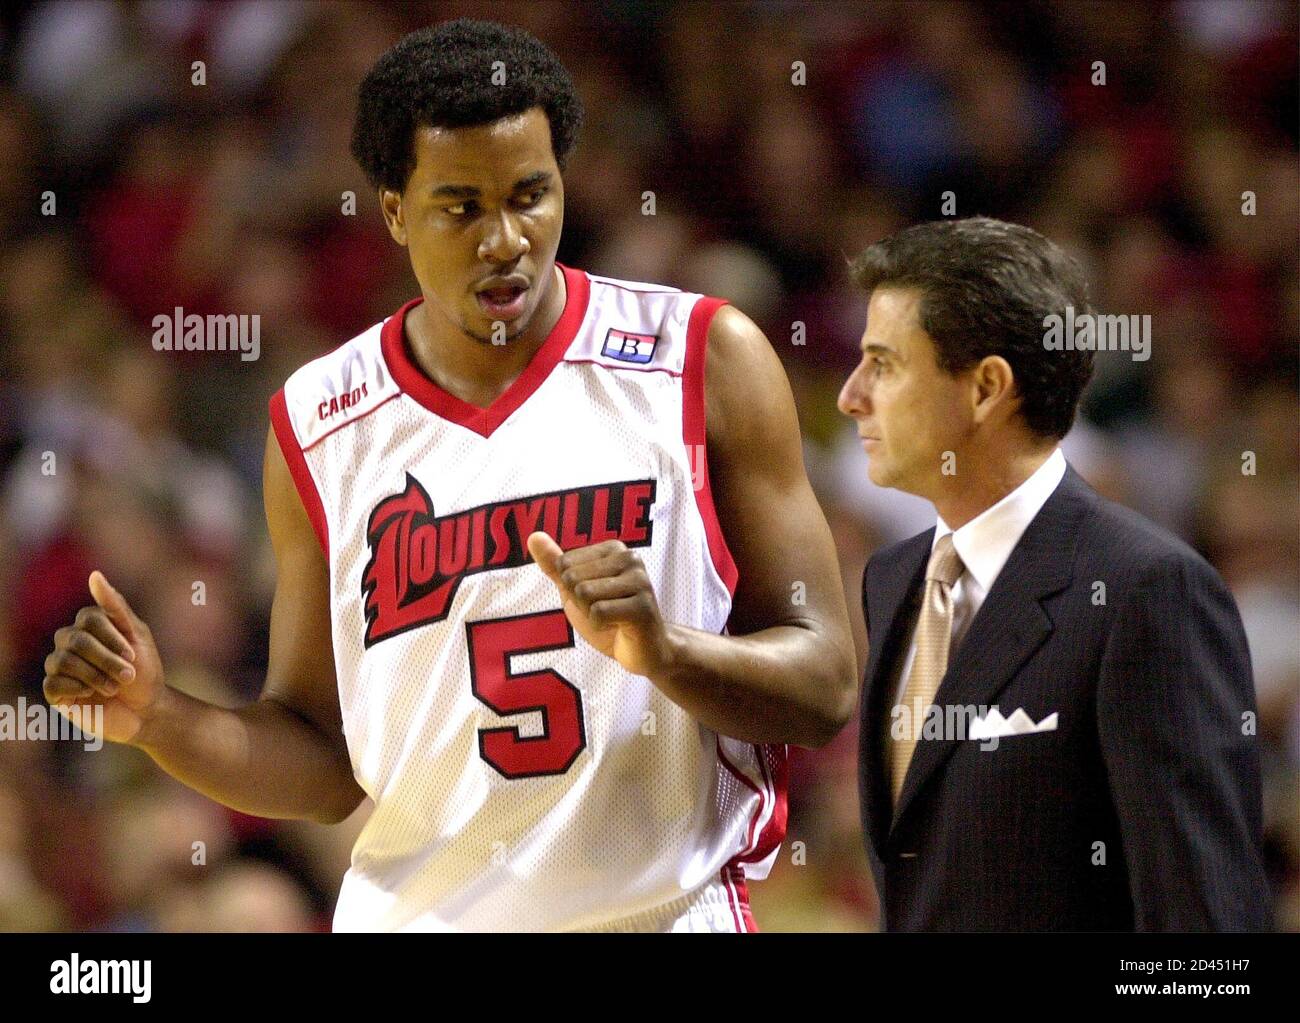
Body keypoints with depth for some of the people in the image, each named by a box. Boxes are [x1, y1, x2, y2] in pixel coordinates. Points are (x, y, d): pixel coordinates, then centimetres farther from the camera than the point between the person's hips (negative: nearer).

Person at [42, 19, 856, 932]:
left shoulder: (705, 361, -3)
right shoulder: (319, 428, 4)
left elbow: (825, 690, -4)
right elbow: (326, 765, 9)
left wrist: (665, 651, -20)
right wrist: (154, 719, -7)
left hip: (667, 908, -2)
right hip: (413, 910, 2)